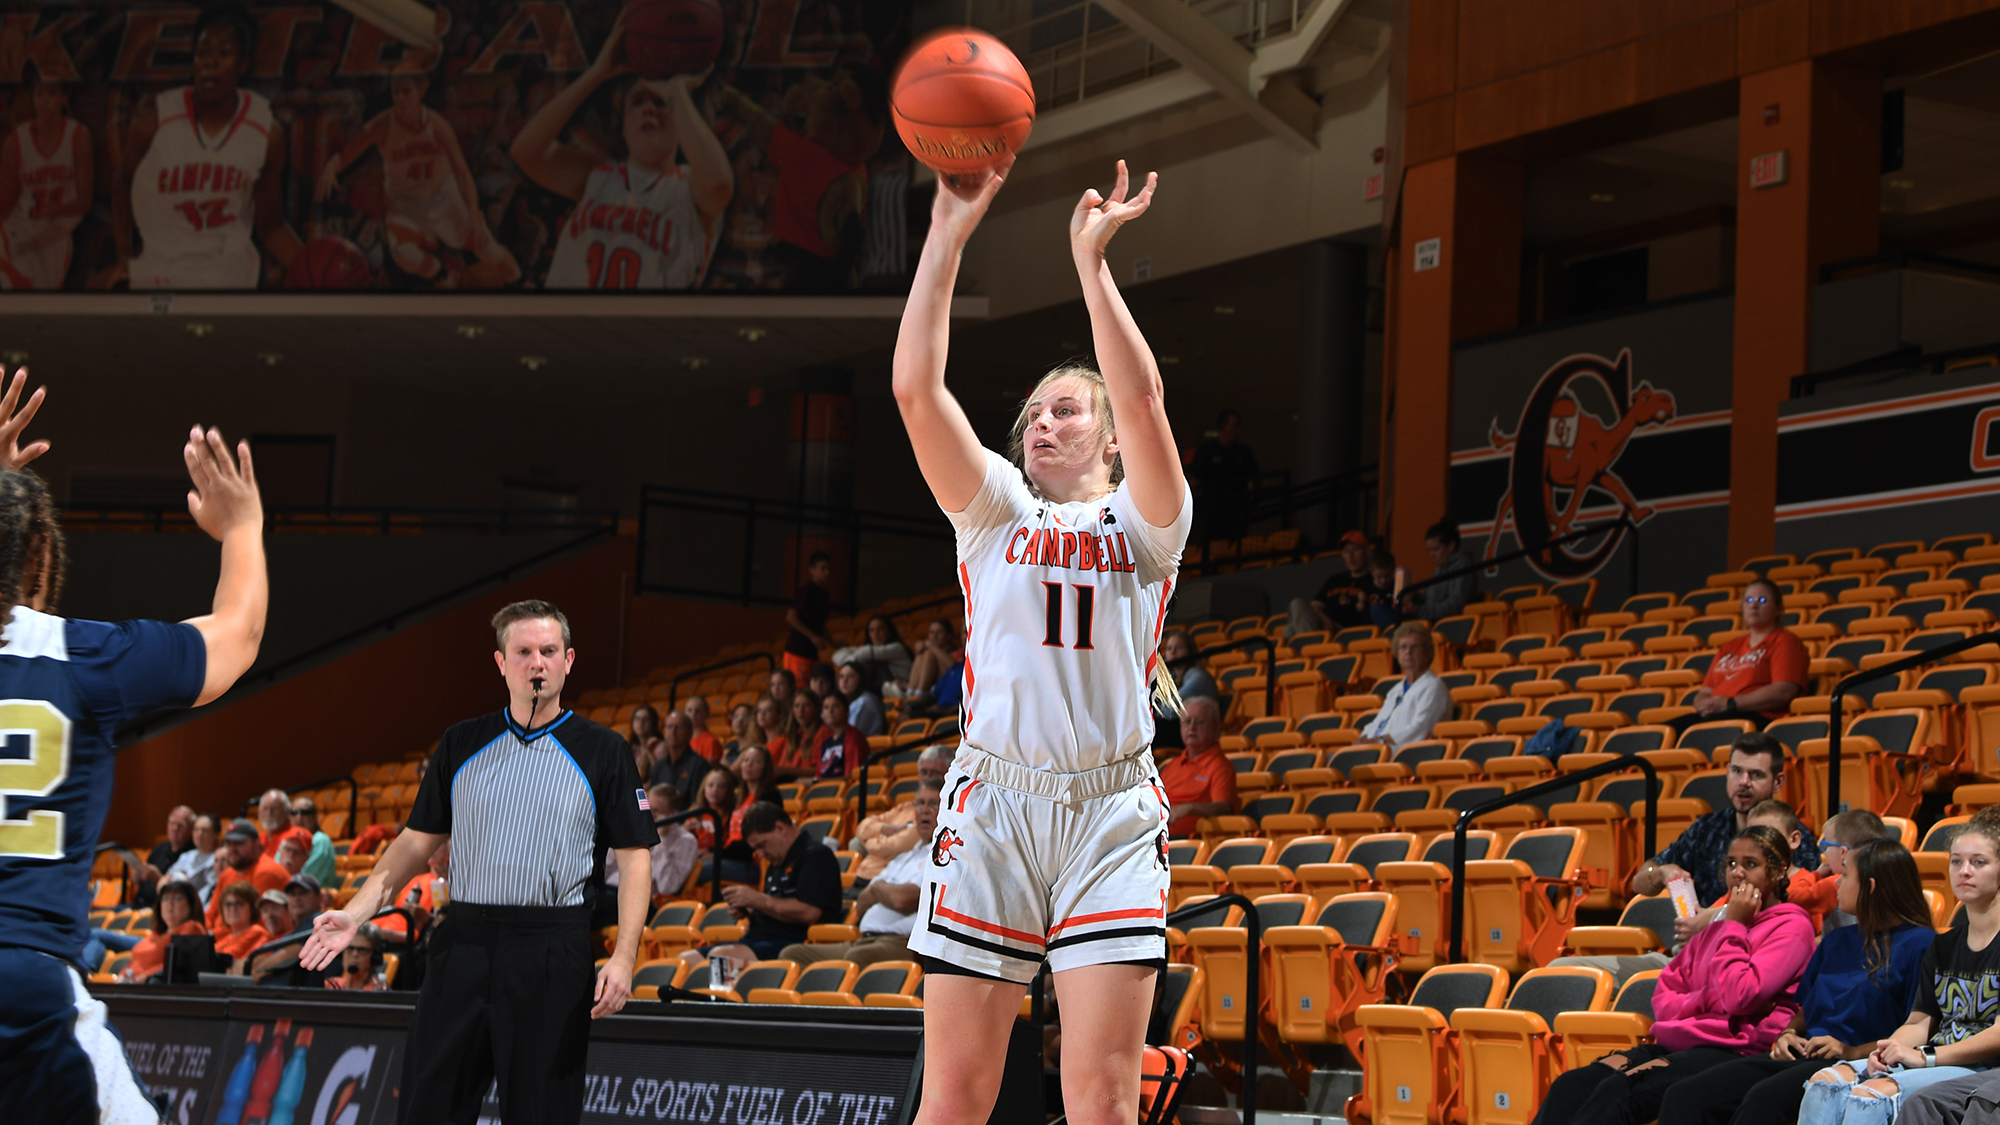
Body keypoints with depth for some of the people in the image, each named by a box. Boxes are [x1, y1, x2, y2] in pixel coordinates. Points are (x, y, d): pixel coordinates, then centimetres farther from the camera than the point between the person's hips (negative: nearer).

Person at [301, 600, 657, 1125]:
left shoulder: (603, 751, 2)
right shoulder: (461, 745, 11)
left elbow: (634, 860, 0)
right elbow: (416, 842, 15)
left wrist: (623, 957, -12)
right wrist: (354, 914, 3)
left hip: (551, 955, -3)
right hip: (463, 947, 3)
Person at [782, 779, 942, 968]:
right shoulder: (906, 856, 31)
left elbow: (903, 899, -13)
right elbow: (861, 906, 27)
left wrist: (878, 887, 10)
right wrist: (884, 890, 5)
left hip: (901, 943, -10)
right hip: (865, 941, 10)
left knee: (857, 958, -42)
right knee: (791, 954, -6)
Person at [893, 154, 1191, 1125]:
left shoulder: (1143, 522, 11)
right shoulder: (996, 514, 15)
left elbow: (1142, 398, -9)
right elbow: (916, 389, 2)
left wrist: (1092, 262, -10)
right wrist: (948, 232, -2)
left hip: (1112, 810, -1)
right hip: (992, 800, 1)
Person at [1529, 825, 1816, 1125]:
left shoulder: (1792, 928, 2)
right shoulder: (1716, 930, 26)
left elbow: (1739, 996, -12)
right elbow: (1663, 1002, 18)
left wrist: (1733, 926, -2)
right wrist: (1711, 998, -2)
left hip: (1733, 1052, -8)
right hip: (1677, 1043, 8)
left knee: (1619, 1089, -32)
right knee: (1570, 1086, -17)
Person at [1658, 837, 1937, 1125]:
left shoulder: (1918, 944, -2)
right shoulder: (1838, 940, 23)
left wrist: (1853, 1052, -16)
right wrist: (1789, 1033, 8)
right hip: (1802, 1056, 8)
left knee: (1764, 1098, -38)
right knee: (1683, 1096, -15)